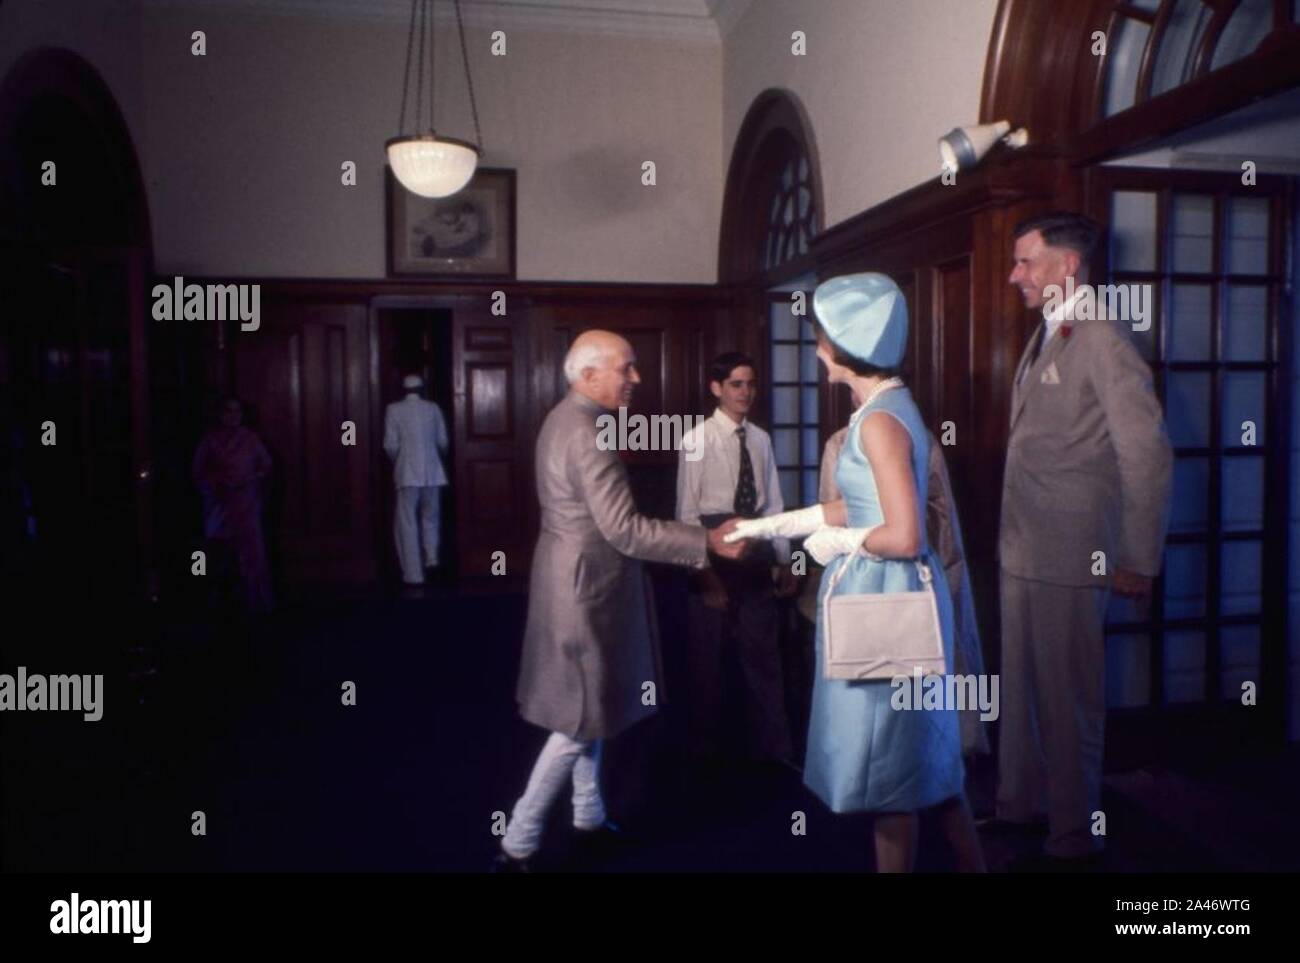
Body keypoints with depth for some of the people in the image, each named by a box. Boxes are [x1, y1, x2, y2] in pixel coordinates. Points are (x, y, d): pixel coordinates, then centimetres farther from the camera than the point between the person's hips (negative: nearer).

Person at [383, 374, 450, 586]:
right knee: (430, 517, 18)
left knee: (407, 522, 2)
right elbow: (442, 441, 6)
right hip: (432, 471, 2)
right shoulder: (433, 408, 4)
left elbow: (390, 444, -4)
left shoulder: (394, 409, -1)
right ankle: (431, 557, 1)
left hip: (407, 472, -2)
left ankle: (414, 574, 0)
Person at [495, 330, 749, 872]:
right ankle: (516, 847, 12)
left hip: (577, 577, 10)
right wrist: (708, 542, -25)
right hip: (586, 583, -10)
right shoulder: (586, 435, -24)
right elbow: (624, 530, -27)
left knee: (592, 708, 20)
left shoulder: (564, 419, 8)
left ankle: (589, 820, 36)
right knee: (582, 720, 2)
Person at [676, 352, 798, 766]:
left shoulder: (760, 439, 5)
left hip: (756, 549, 4)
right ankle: (706, 746, 28)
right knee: (708, 651, 10)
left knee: (763, 650, 12)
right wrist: (703, 568, -14)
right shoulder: (697, 439, -9)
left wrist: (783, 560, 6)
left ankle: (772, 746, 25)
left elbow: (774, 504, 9)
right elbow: (687, 510, -11)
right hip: (713, 547, -4)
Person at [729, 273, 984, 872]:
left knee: (890, 761, 6)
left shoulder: (880, 420, -19)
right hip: (891, 595, 10)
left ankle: (897, 861, 22)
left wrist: (837, 544, -8)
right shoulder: (886, 408, 10)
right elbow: (859, 508, 15)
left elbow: (904, 537, -24)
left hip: (886, 597, -10)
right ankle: (969, 860, 34)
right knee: (922, 750, 20)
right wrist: (769, 525, 17)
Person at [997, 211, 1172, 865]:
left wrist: (1138, 560, -14)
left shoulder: (1101, 341, -13)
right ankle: (1018, 804, 36)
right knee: (1019, 687, 19)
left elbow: (1148, 454, -17)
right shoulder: (1043, 340, 14)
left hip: (1069, 557, -8)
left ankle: (1073, 835, 23)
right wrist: (1011, 535, 14)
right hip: (1021, 552, 8)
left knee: (1068, 700, 5)